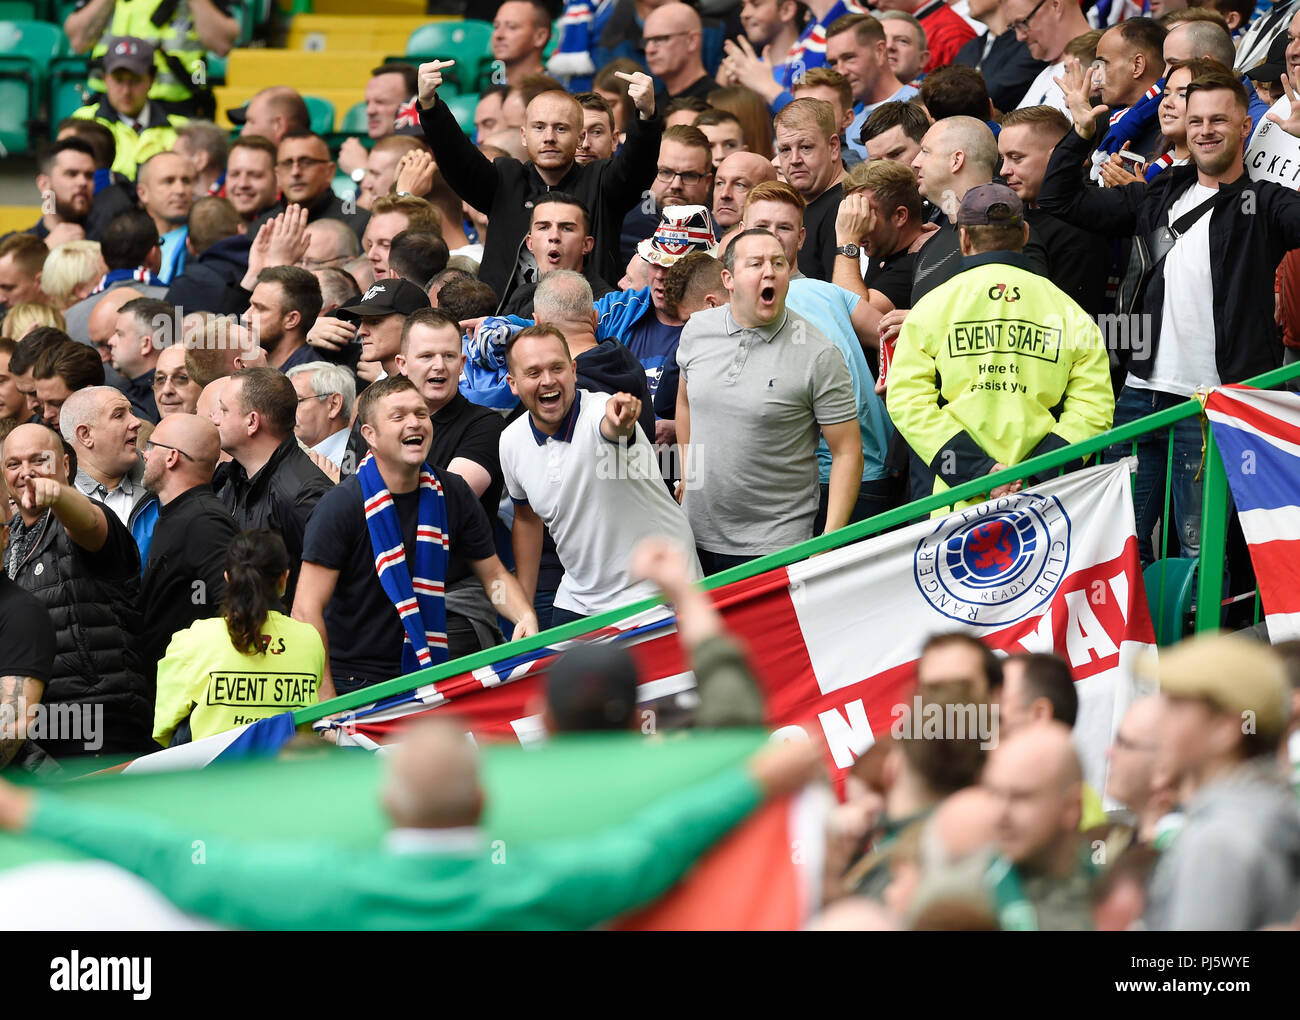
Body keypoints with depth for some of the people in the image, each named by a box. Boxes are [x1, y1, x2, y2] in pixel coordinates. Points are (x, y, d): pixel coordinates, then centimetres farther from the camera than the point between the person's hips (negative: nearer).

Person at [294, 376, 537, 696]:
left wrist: (525, 617, -7)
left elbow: (494, 574, 16)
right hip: (353, 684, -4)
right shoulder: (342, 505, -11)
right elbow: (307, 611, -14)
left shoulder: (452, 495, 4)